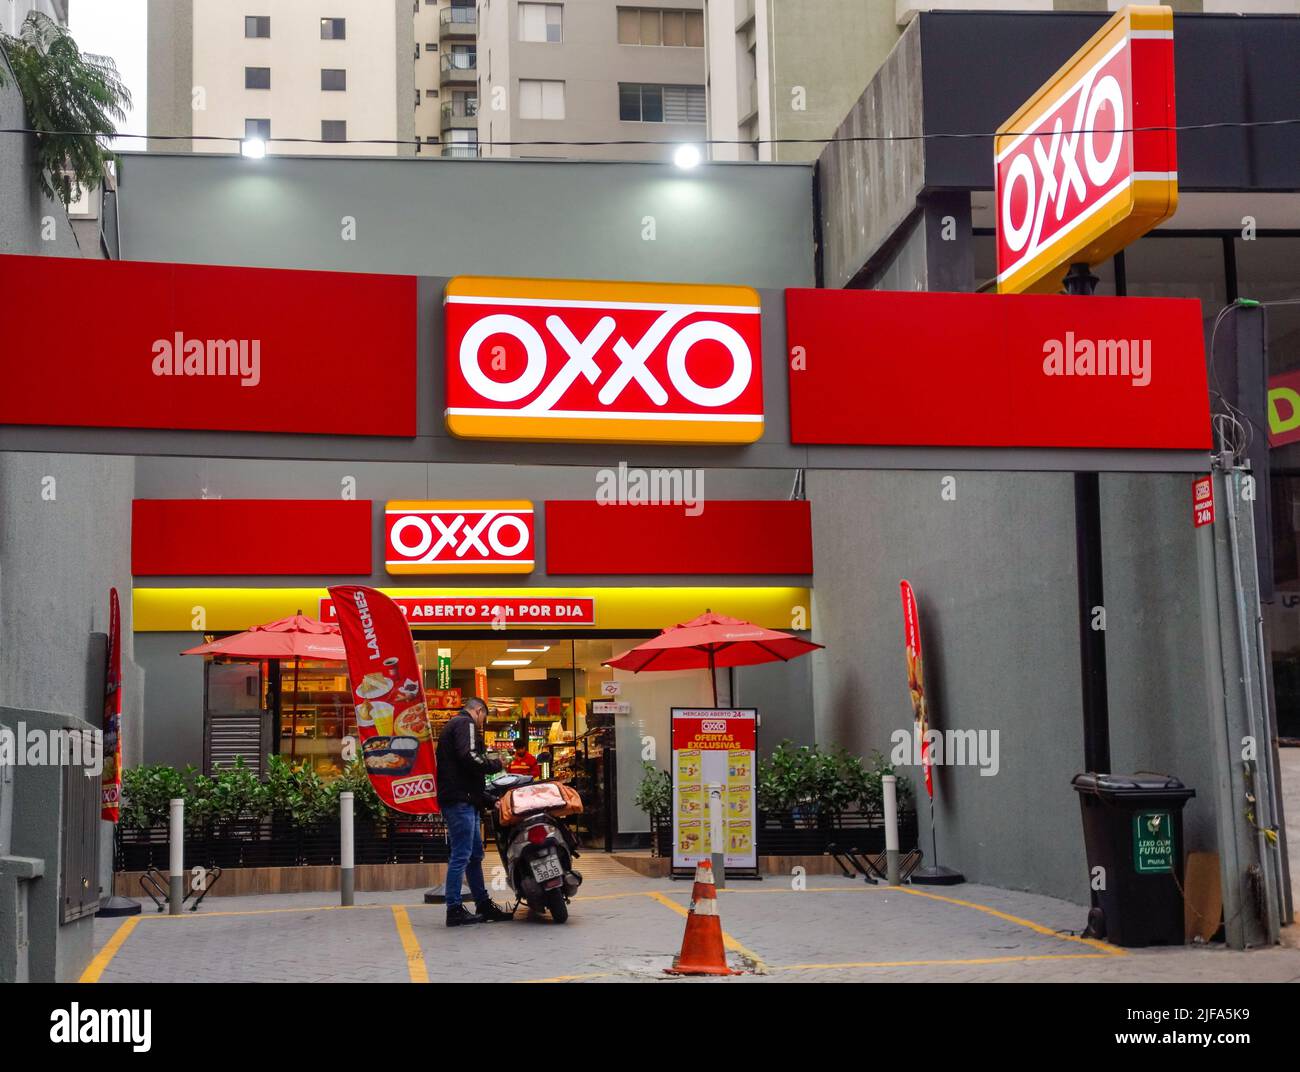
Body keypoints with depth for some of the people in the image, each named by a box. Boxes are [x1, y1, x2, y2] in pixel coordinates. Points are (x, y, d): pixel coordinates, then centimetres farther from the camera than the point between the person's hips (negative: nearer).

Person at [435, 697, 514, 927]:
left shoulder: (454, 725, 26)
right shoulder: (465, 724, -6)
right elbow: (469, 757, -23)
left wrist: (485, 796, 20)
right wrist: (495, 764, -7)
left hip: (461, 800, 11)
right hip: (460, 799, -11)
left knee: (475, 854, 14)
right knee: (461, 855, -10)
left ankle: (483, 905, 19)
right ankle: (454, 910, -9)